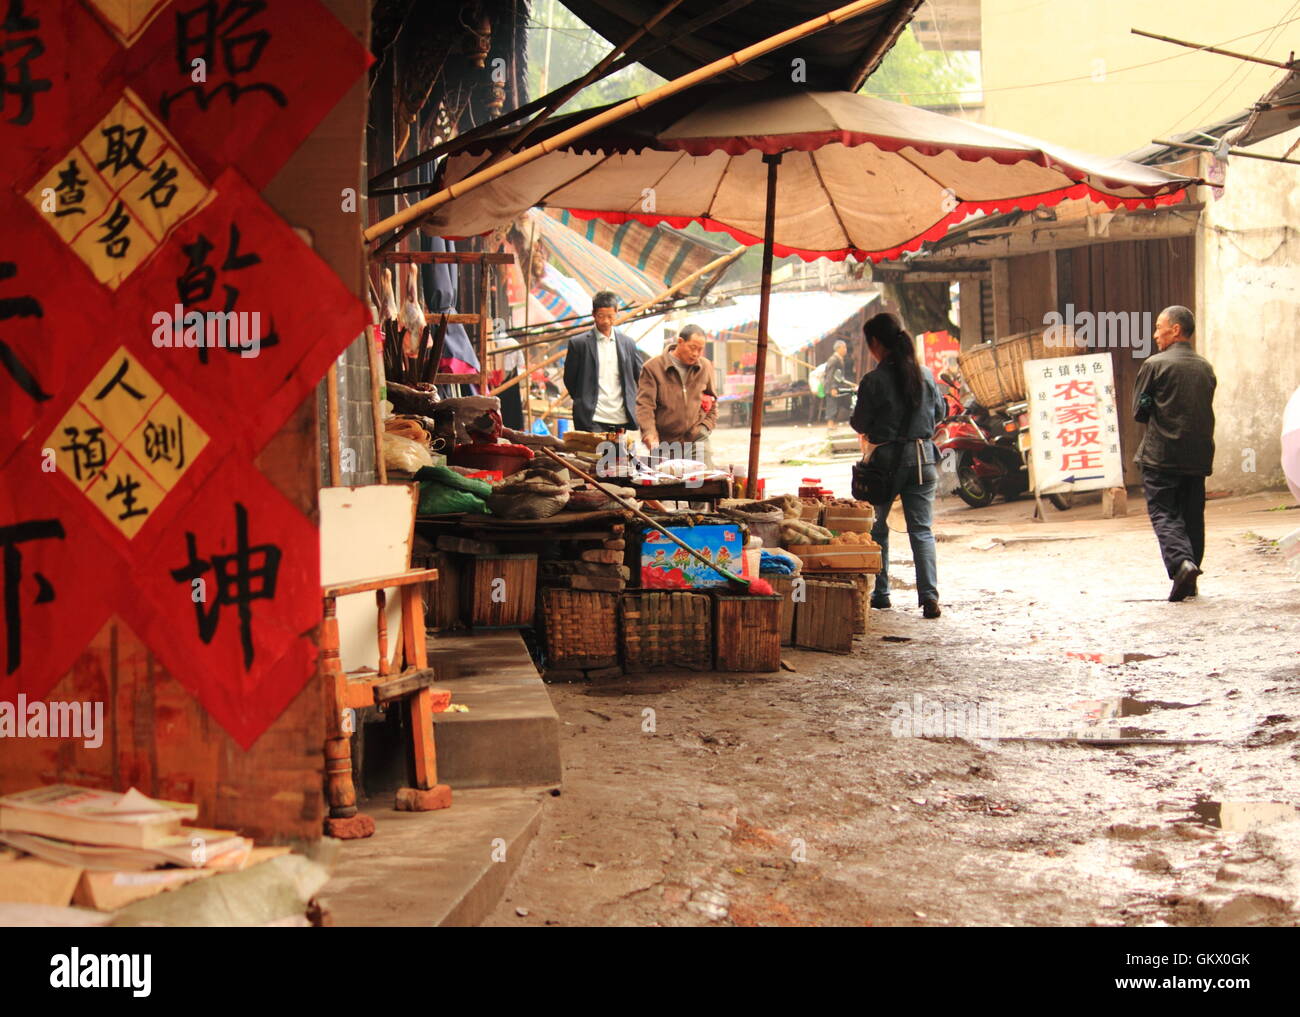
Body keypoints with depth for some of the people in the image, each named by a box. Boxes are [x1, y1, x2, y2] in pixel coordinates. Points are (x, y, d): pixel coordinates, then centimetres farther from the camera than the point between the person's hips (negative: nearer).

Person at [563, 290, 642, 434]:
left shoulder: (627, 343, 11)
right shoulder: (579, 343, 1)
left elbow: (638, 376, 18)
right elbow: (569, 379, 7)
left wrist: (629, 403, 11)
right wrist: (583, 403, 7)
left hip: (620, 420, 4)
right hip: (592, 421, -4)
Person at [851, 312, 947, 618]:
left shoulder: (874, 380, -12)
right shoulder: (925, 375, 2)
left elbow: (861, 424, -7)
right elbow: (939, 412, 13)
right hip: (922, 458, 4)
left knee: (877, 528, 15)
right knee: (921, 530, 4)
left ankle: (880, 593, 19)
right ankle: (929, 595, -9)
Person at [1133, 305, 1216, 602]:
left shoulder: (1155, 365, -9)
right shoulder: (1206, 368, 10)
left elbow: (1138, 411, -4)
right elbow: (1205, 410, 16)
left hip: (1162, 455, -5)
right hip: (1198, 455, 5)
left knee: (1162, 512, -2)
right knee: (1192, 514, 11)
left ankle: (1181, 561, -24)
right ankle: (1189, 582, 13)